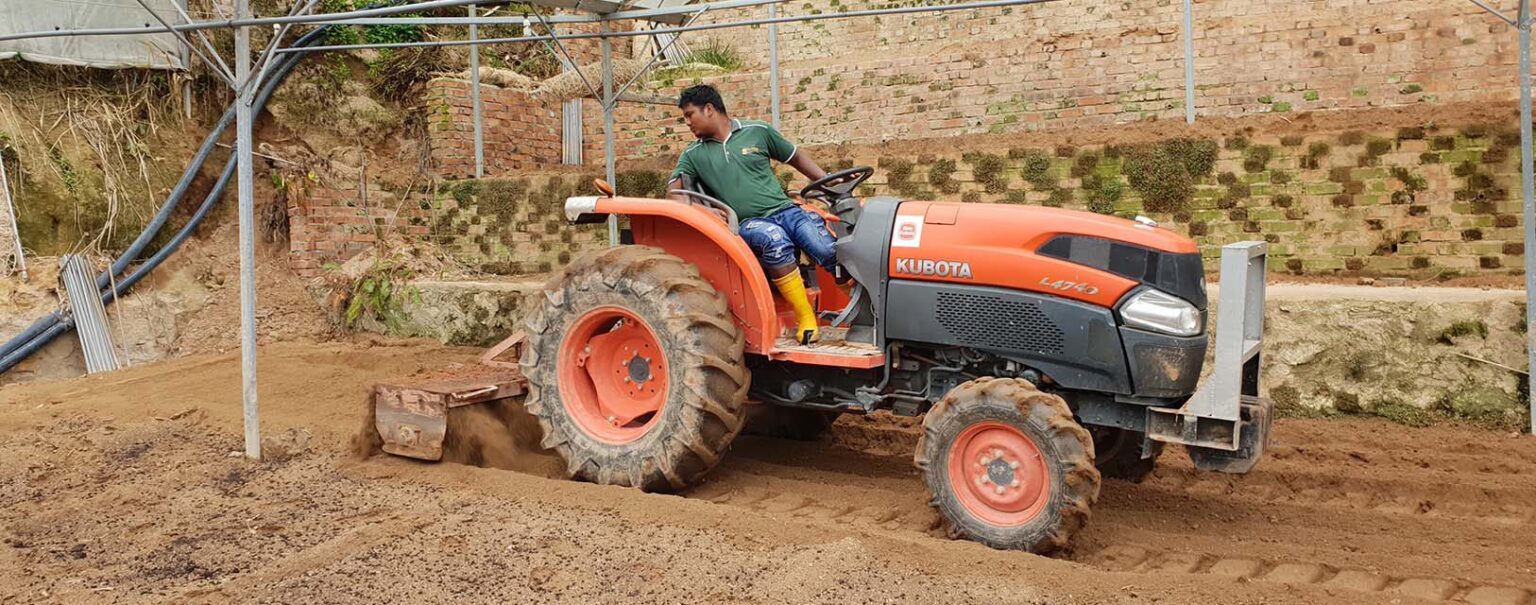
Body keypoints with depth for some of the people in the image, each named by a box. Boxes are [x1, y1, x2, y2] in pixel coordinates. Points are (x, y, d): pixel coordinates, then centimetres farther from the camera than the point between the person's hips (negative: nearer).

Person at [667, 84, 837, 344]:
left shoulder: (757, 131, 10)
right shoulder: (694, 154, 13)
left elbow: (796, 158, 18)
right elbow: (674, 189, 4)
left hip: (786, 210, 1)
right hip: (748, 223, -1)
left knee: (830, 252, -26)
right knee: (775, 239, -37)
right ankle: (805, 320, -34)